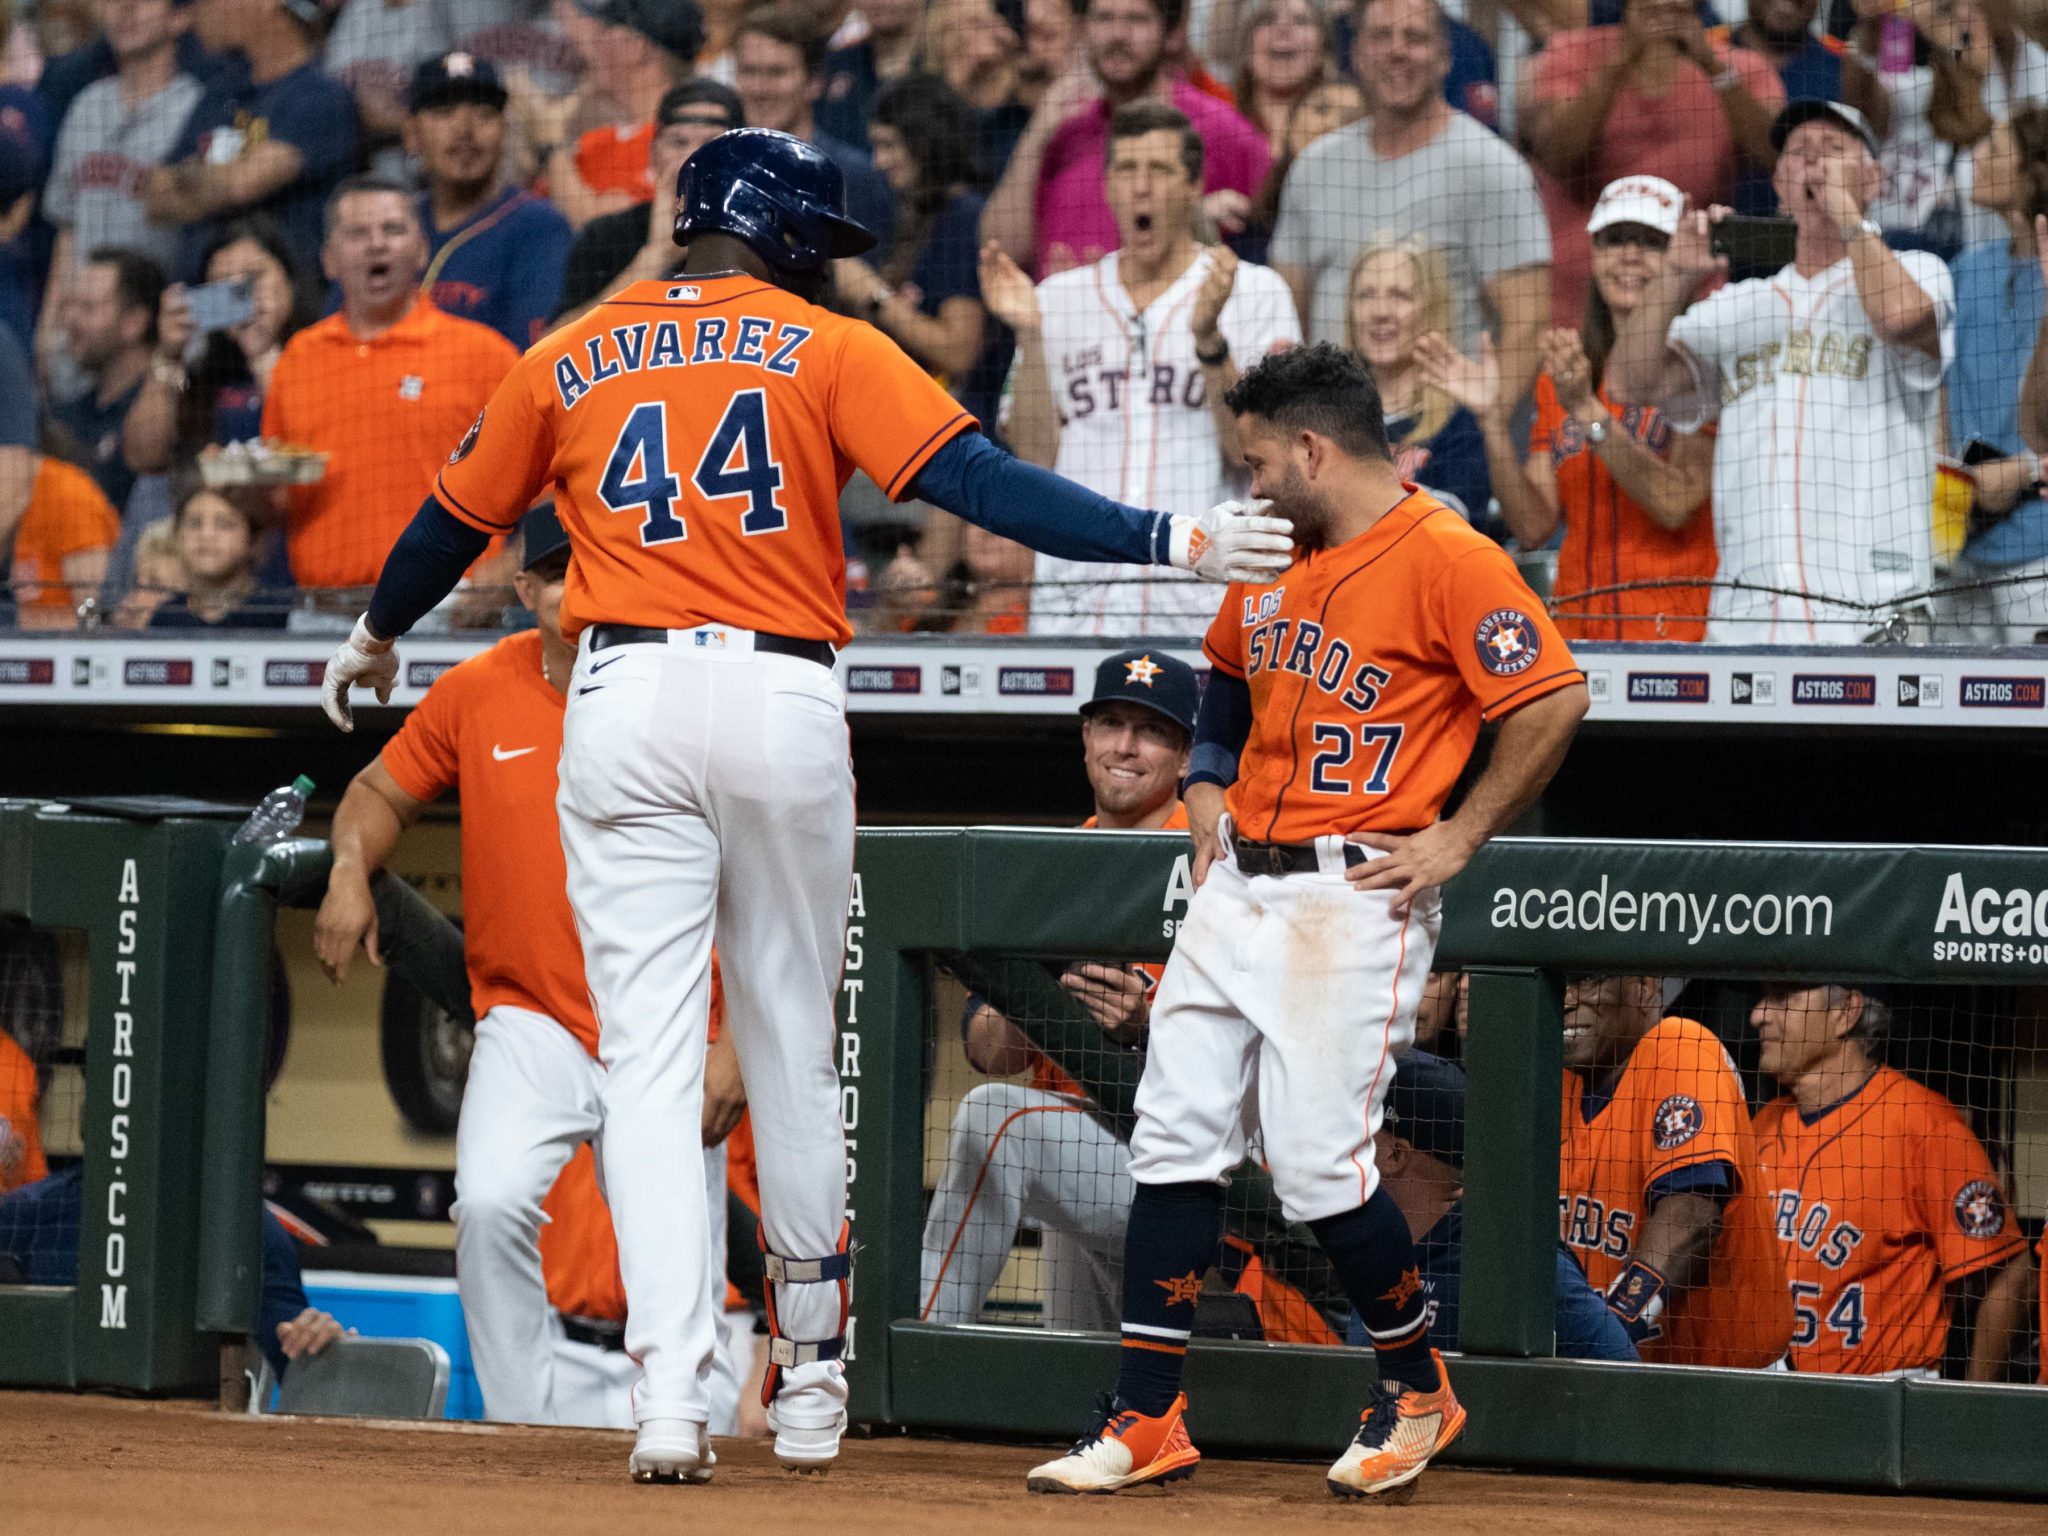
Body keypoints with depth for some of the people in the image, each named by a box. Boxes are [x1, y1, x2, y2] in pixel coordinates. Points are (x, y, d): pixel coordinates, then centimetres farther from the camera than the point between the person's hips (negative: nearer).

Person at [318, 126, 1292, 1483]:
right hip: (785, 707, -1)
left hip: (626, 701, 1)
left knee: (649, 1057, -2)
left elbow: (457, 519, 24)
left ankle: (671, 1393, -15)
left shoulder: (572, 358, 12)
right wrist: (1167, 541, -10)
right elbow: (975, 479, -8)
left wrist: (378, 640, 42)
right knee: (792, 1046, 13)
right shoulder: (827, 349, 5)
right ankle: (811, 1372, 23)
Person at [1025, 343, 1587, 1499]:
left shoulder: (1445, 557, -12)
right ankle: (1149, 1423, 7)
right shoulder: (1273, 558, 14)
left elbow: (1555, 700, -18)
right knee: (1175, 1141, 3)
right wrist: (1208, 787, 18)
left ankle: (1418, 1390, 13)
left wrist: (1455, 841, -15)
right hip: (1239, 884, 8)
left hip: (1355, 895, -8)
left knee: (1321, 1166, -10)